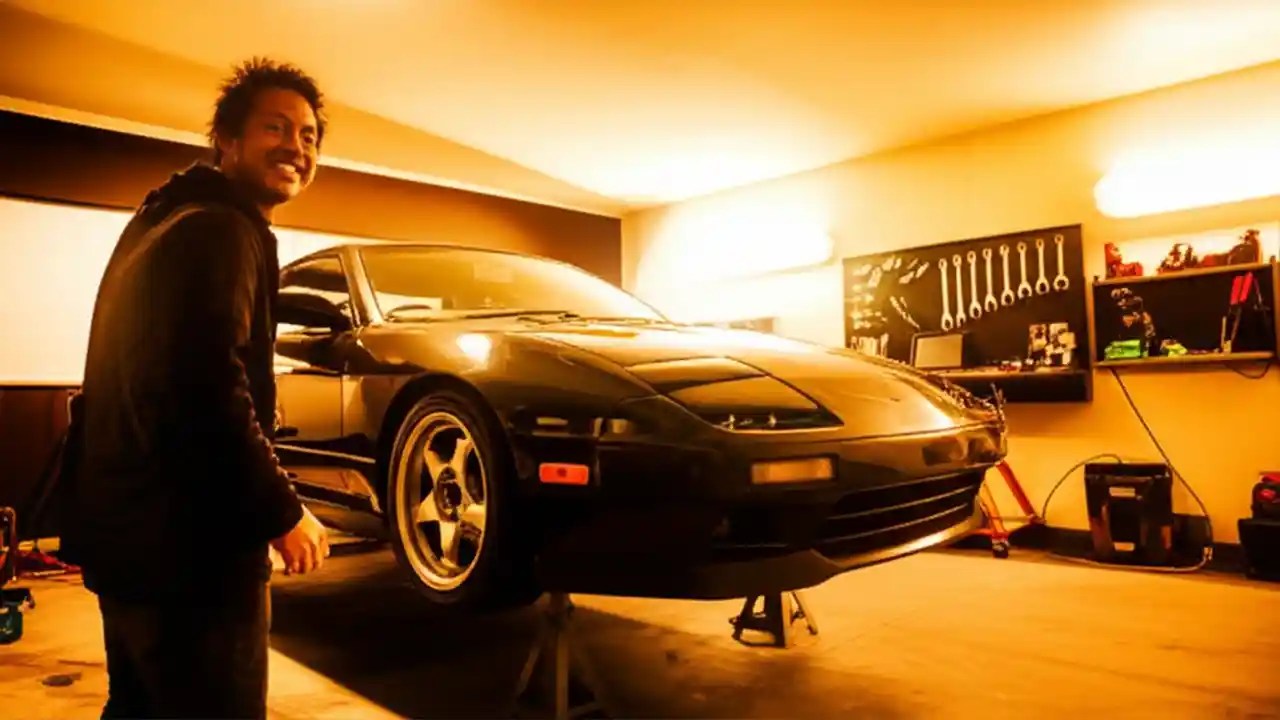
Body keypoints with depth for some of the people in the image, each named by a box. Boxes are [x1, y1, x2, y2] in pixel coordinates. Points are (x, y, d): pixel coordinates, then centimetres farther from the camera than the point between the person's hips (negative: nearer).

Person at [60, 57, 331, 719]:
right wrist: (283, 513, -18)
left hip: (127, 524, 10)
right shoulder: (222, 231, -15)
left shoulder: (165, 219, 18)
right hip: (183, 540, -10)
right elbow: (211, 391, -27)